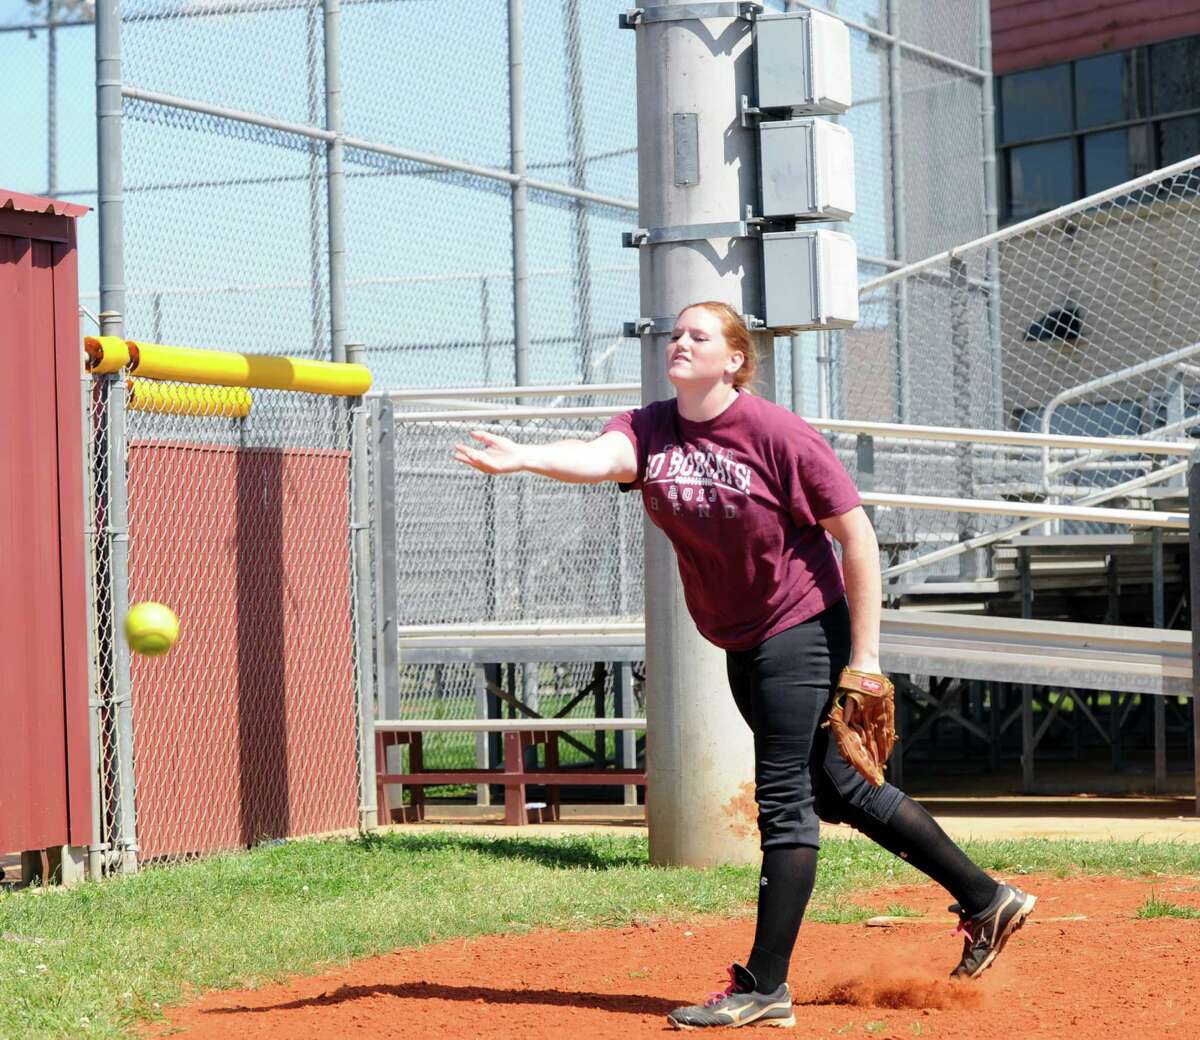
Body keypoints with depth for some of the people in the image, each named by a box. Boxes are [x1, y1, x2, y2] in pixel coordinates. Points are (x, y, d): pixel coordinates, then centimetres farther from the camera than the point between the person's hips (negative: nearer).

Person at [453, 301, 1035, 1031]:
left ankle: (765, 990, -2)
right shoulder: (651, 431, -2)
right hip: (741, 643, 8)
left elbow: (857, 537, -14)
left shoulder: (778, 435, -18)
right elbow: (600, 458, -24)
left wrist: (864, 657, -16)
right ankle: (984, 900, 29)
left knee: (785, 800, -7)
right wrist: (521, 458, -46)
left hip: (802, 630, -8)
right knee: (836, 787, 16)